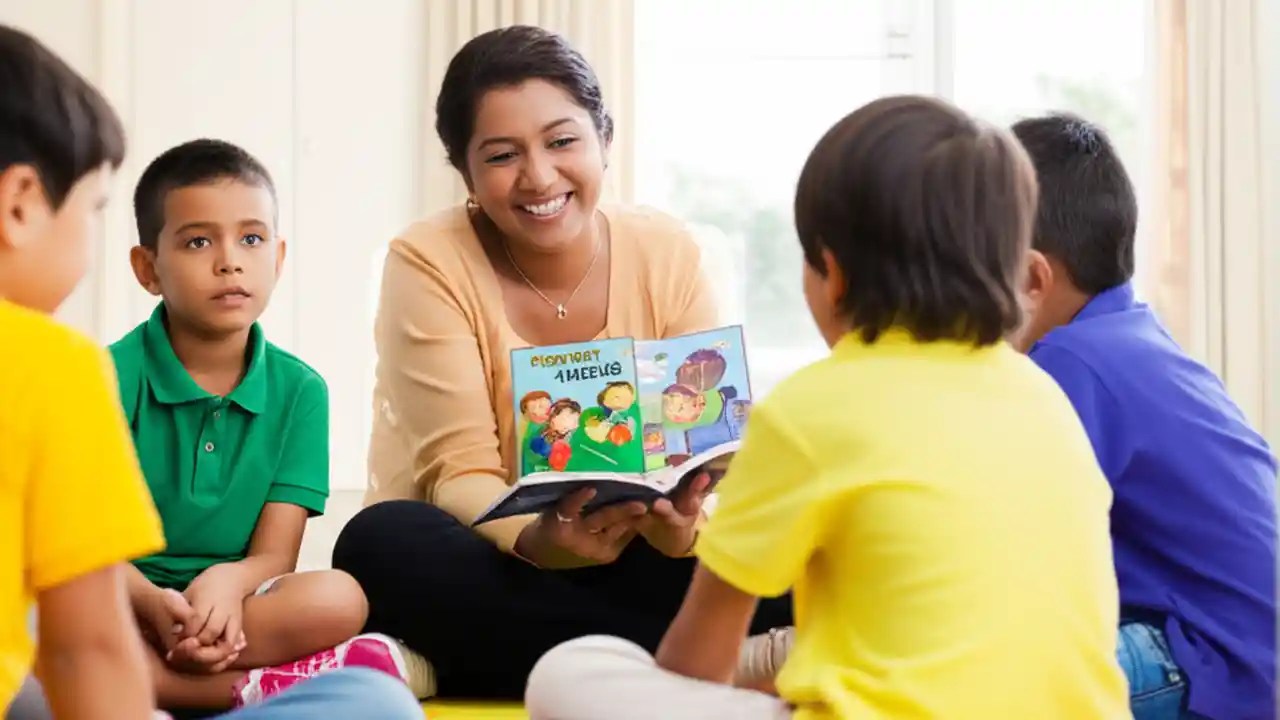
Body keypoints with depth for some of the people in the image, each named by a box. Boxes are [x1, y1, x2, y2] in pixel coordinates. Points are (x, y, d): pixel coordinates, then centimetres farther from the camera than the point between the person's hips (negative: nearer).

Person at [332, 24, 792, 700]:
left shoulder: (668, 254, -3)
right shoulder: (429, 262, -11)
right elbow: (458, 474, -17)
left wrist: (682, 522, -34)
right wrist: (541, 540, -40)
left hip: (624, 567, 0)